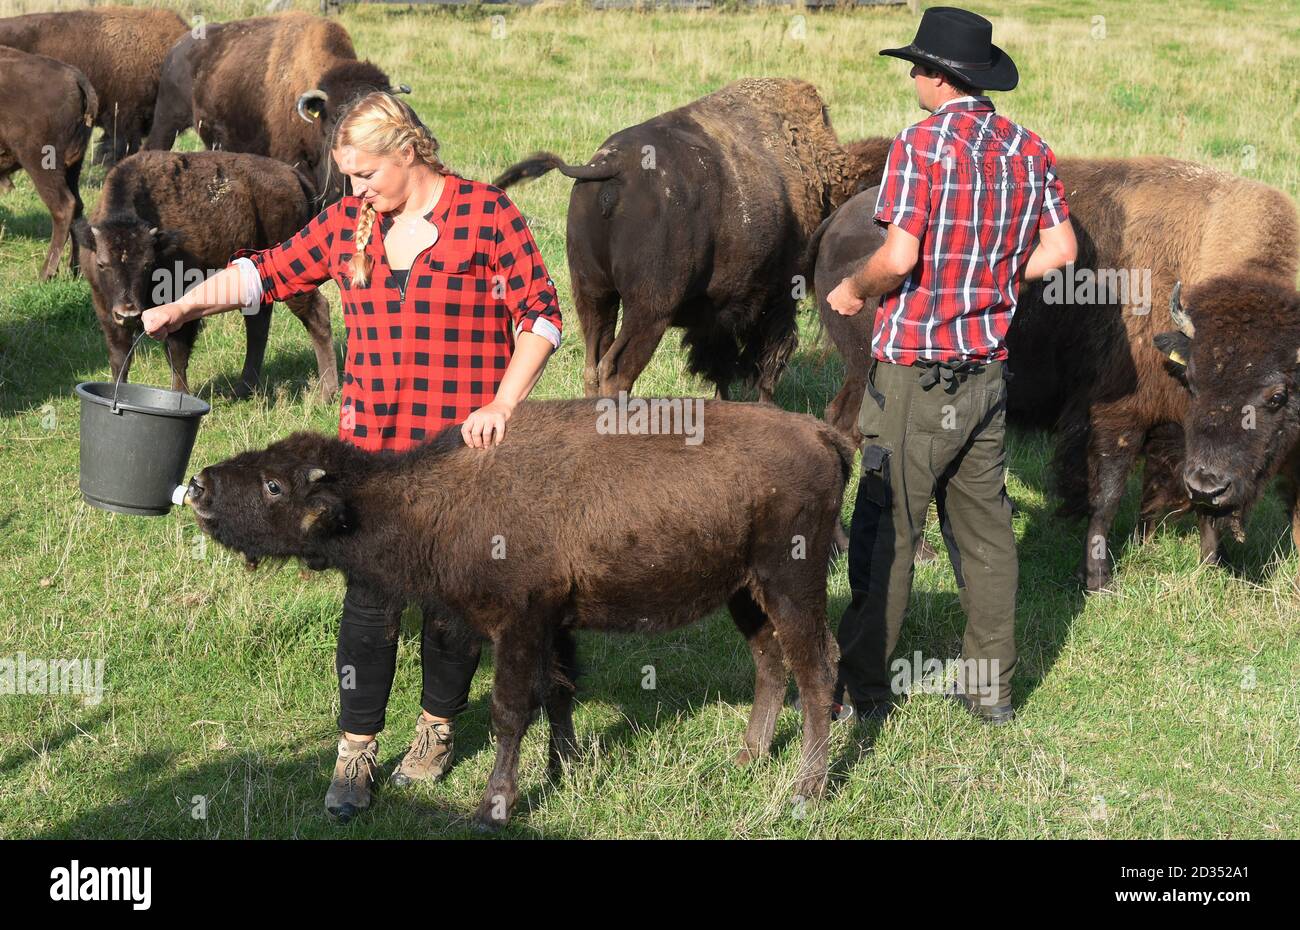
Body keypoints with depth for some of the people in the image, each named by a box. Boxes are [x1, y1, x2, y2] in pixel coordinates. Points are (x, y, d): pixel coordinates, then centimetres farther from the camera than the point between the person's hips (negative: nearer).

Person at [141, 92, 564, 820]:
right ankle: (356, 753, 8)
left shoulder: (486, 213, -5)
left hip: (462, 444, -3)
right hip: (373, 443, 3)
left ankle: (440, 725, 29)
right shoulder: (349, 223, 9)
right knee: (370, 595, 0)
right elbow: (267, 272, 14)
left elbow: (541, 315, -6)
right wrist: (181, 308, 4)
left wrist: (502, 407, -15)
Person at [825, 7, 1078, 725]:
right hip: (988, 368, 7)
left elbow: (899, 257, -20)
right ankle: (991, 686, 19)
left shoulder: (922, 143, -14)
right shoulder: (1029, 149, 6)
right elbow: (1060, 249, 10)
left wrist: (853, 290, -2)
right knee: (985, 529, 13)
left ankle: (862, 689, 7)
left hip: (916, 371, -7)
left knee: (886, 532, 1)